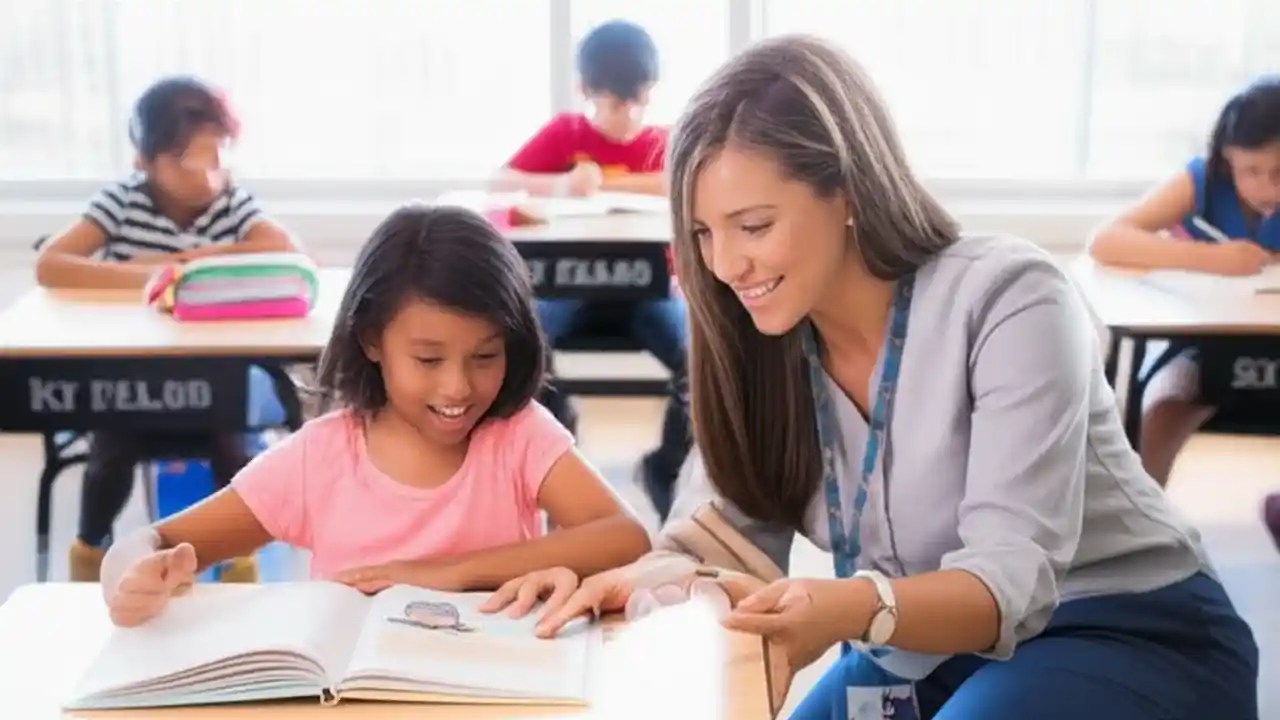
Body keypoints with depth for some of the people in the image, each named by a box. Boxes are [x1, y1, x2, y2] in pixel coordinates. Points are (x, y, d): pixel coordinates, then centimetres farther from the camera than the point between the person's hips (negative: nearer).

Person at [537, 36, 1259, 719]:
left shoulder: (1009, 299, -23)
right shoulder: (765, 338, -4)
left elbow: (1012, 579, -30)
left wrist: (853, 612, -50)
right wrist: (660, 575, -27)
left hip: (1131, 639, -6)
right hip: (927, 652, 6)